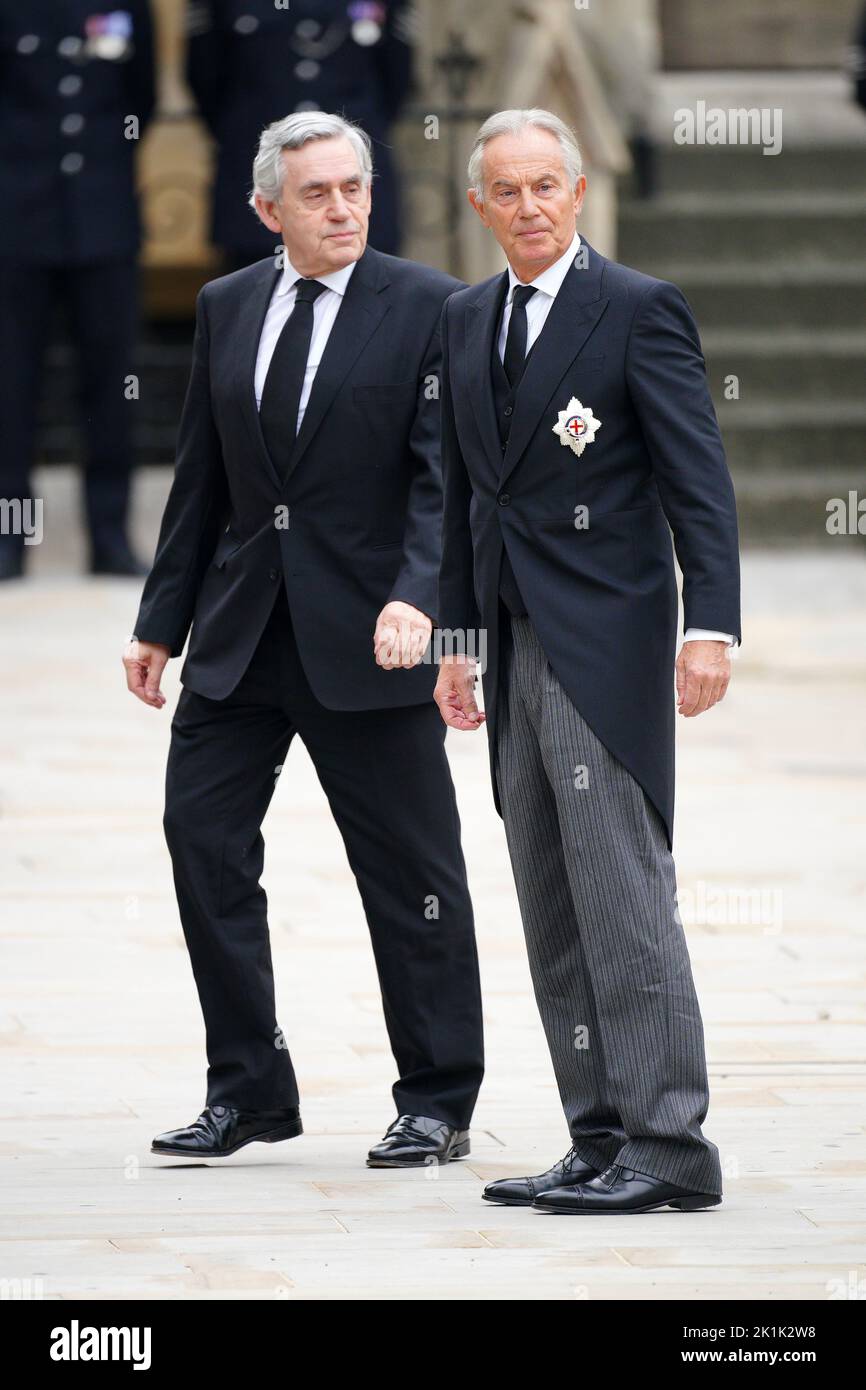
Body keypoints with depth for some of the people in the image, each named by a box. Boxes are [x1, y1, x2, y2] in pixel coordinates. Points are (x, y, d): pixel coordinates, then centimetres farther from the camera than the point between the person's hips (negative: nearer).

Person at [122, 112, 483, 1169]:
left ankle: (437, 1106, 13)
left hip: (367, 639, -5)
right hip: (241, 629, 5)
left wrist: (417, 596, -26)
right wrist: (161, 622, 12)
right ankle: (247, 1091, 11)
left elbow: (445, 475, -12)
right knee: (202, 834, 0)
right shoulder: (226, 308, 9)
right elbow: (201, 477, 14)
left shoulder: (427, 307, -5)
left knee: (409, 868, 2)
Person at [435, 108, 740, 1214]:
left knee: (623, 892, -11)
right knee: (551, 911, 7)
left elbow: (699, 479, -11)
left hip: (605, 642, -8)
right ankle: (601, 1140, 11)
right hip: (517, 647, 8)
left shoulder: (640, 311, -6)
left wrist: (712, 624, -20)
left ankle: (668, 1143, -9)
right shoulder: (467, 319, 15)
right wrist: (457, 638, 18)